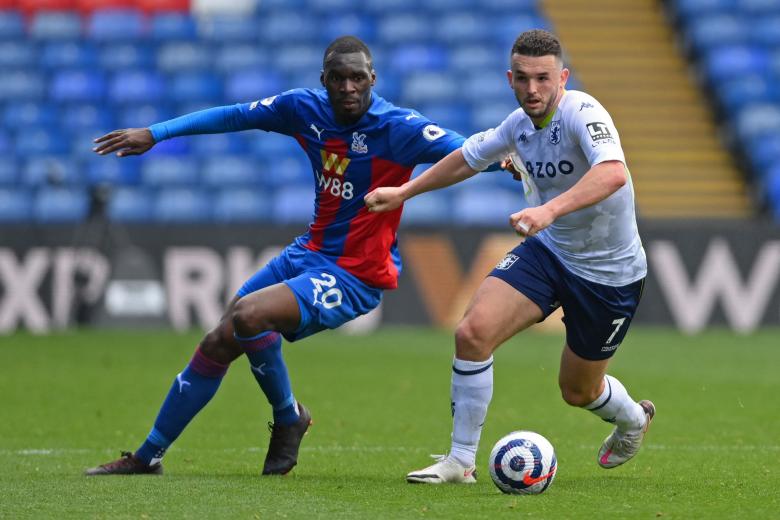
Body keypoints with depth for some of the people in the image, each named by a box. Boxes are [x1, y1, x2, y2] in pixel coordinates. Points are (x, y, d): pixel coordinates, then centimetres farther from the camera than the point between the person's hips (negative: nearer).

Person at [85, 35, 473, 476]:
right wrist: (155, 134, 11)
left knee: (248, 314, -28)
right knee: (217, 345, 6)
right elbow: (236, 116, 10)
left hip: (356, 277, -7)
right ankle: (148, 456, 21)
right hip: (309, 253, 7)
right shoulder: (307, 109, -1)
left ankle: (289, 417, -1)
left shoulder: (397, 128, -18)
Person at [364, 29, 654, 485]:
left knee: (578, 391, 11)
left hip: (609, 273, -5)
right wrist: (404, 192, 20)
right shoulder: (520, 124, -4)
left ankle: (634, 419, 48)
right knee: (473, 332, -17)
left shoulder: (582, 113, -26)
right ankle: (461, 461, -5)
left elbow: (613, 173, -46)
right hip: (546, 248, 5)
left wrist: (549, 210, -58)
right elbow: (470, 156, 17)